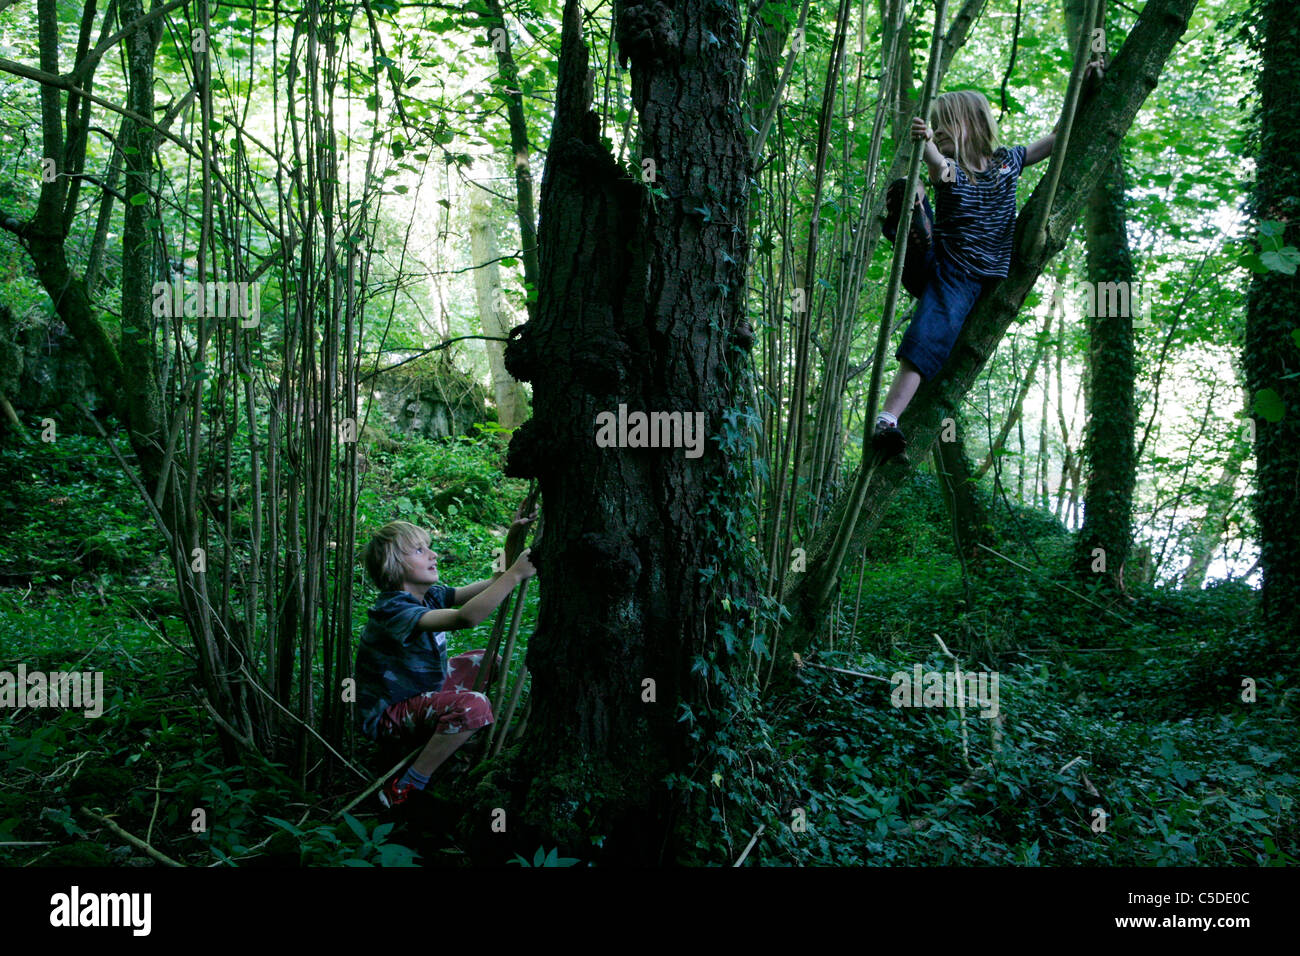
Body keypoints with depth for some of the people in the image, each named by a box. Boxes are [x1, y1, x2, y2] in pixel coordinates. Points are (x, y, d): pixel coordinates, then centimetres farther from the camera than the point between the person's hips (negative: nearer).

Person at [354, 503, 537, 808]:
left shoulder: (429, 595, 0)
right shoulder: (393, 611, -29)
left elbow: (494, 586, 2)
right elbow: (465, 617, -45)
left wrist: (512, 542, -15)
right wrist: (516, 574, -41)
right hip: (387, 716, -10)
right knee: (473, 707, -32)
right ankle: (402, 790, -18)